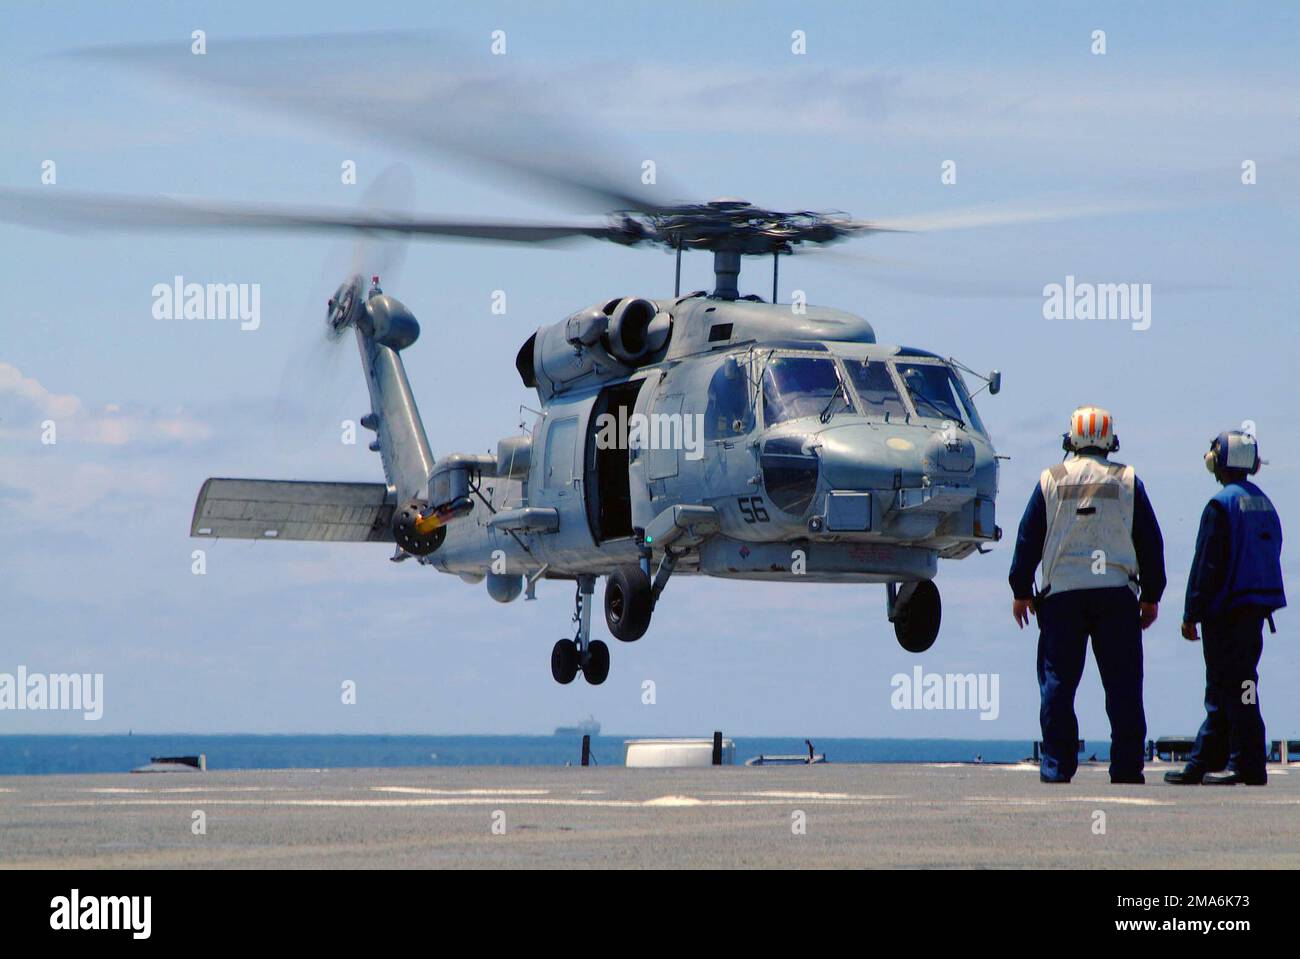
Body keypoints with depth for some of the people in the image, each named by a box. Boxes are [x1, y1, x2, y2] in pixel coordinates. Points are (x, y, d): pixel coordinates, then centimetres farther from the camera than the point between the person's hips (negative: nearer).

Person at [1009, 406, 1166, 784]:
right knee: (1123, 684, 2)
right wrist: (1151, 596, 14)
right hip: (1117, 593, 0)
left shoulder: (1050, 480, 4)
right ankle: (1126, 765, -1)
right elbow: (1150, 541, 7)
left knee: (1058, 682, 4)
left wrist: (1021, 592, 13)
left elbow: (1028, 539, 5)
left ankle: (1057, 765, 1)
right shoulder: (1127, 480, 5)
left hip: (1062, 594, 0)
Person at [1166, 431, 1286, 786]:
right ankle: (1202, 764, 17)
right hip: (1257, 609, 9)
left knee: (1232, 688, -6)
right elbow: (1271, 554, 18)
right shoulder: (1264, 503, 13)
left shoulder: (1221, 505, -12)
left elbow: (1206, 565, -14)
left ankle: (1248, 765, -9)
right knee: (1222, 691, 12)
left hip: (1227, 610, -9)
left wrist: (1191, 614, -10)